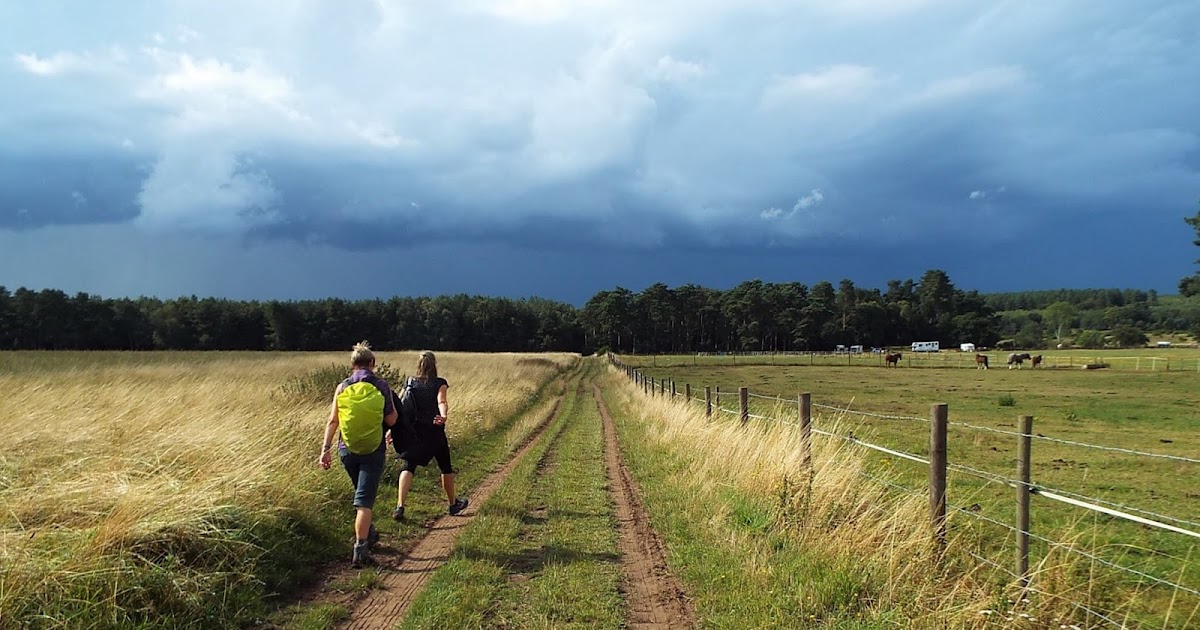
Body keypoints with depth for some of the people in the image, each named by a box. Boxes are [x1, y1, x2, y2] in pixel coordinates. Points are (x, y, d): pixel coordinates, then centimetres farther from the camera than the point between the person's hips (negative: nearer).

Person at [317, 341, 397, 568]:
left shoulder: (342, 388, 1)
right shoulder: (381, 386, -4)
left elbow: (332, 421, -3)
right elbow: (391, 420, -3)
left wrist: (325, 449, 0)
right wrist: (390, 401, 13)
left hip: (347, 450, 3)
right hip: (374, 451, -3)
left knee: (362, 493, 25)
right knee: (364, 500, -3)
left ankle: (369, 533, 38)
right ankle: (360, 549, -13)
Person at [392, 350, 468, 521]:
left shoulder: (410, 383, 4)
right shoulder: (439, 384, -3)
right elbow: (441, 402, -22)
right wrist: (444, 416, -38)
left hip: (413, 431, 2)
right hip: (435, 432, -1)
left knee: (407, 468, 1)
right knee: (446, 467, 16)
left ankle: (400, 507, -16)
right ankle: (453, 504, 30)